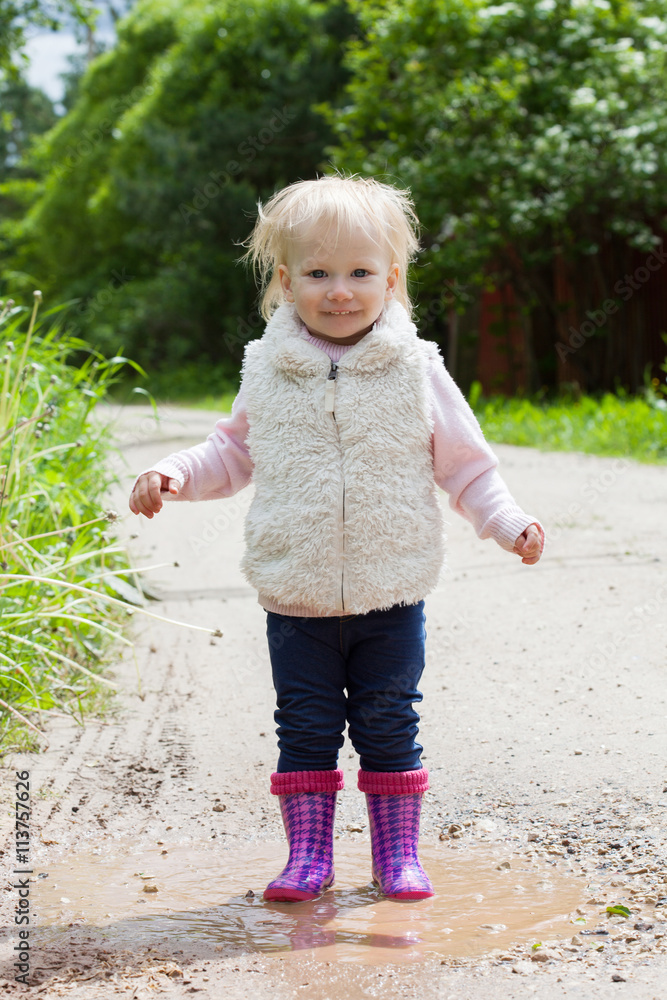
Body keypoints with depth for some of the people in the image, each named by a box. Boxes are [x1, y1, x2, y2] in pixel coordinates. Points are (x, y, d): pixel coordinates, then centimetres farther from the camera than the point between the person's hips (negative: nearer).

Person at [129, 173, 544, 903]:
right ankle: (308, 853, 19)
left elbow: (462, 462, 4)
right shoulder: (266, 370, 1)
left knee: (389, 726, 8)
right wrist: (174, 475, 1)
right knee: (305, 726, 7)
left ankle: (397, 852, 21)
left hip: (391, 596, -1)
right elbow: (234, 453, 14)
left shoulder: (415, 368, -2)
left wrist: (507, 522, -6)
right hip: (296, 596, 1)